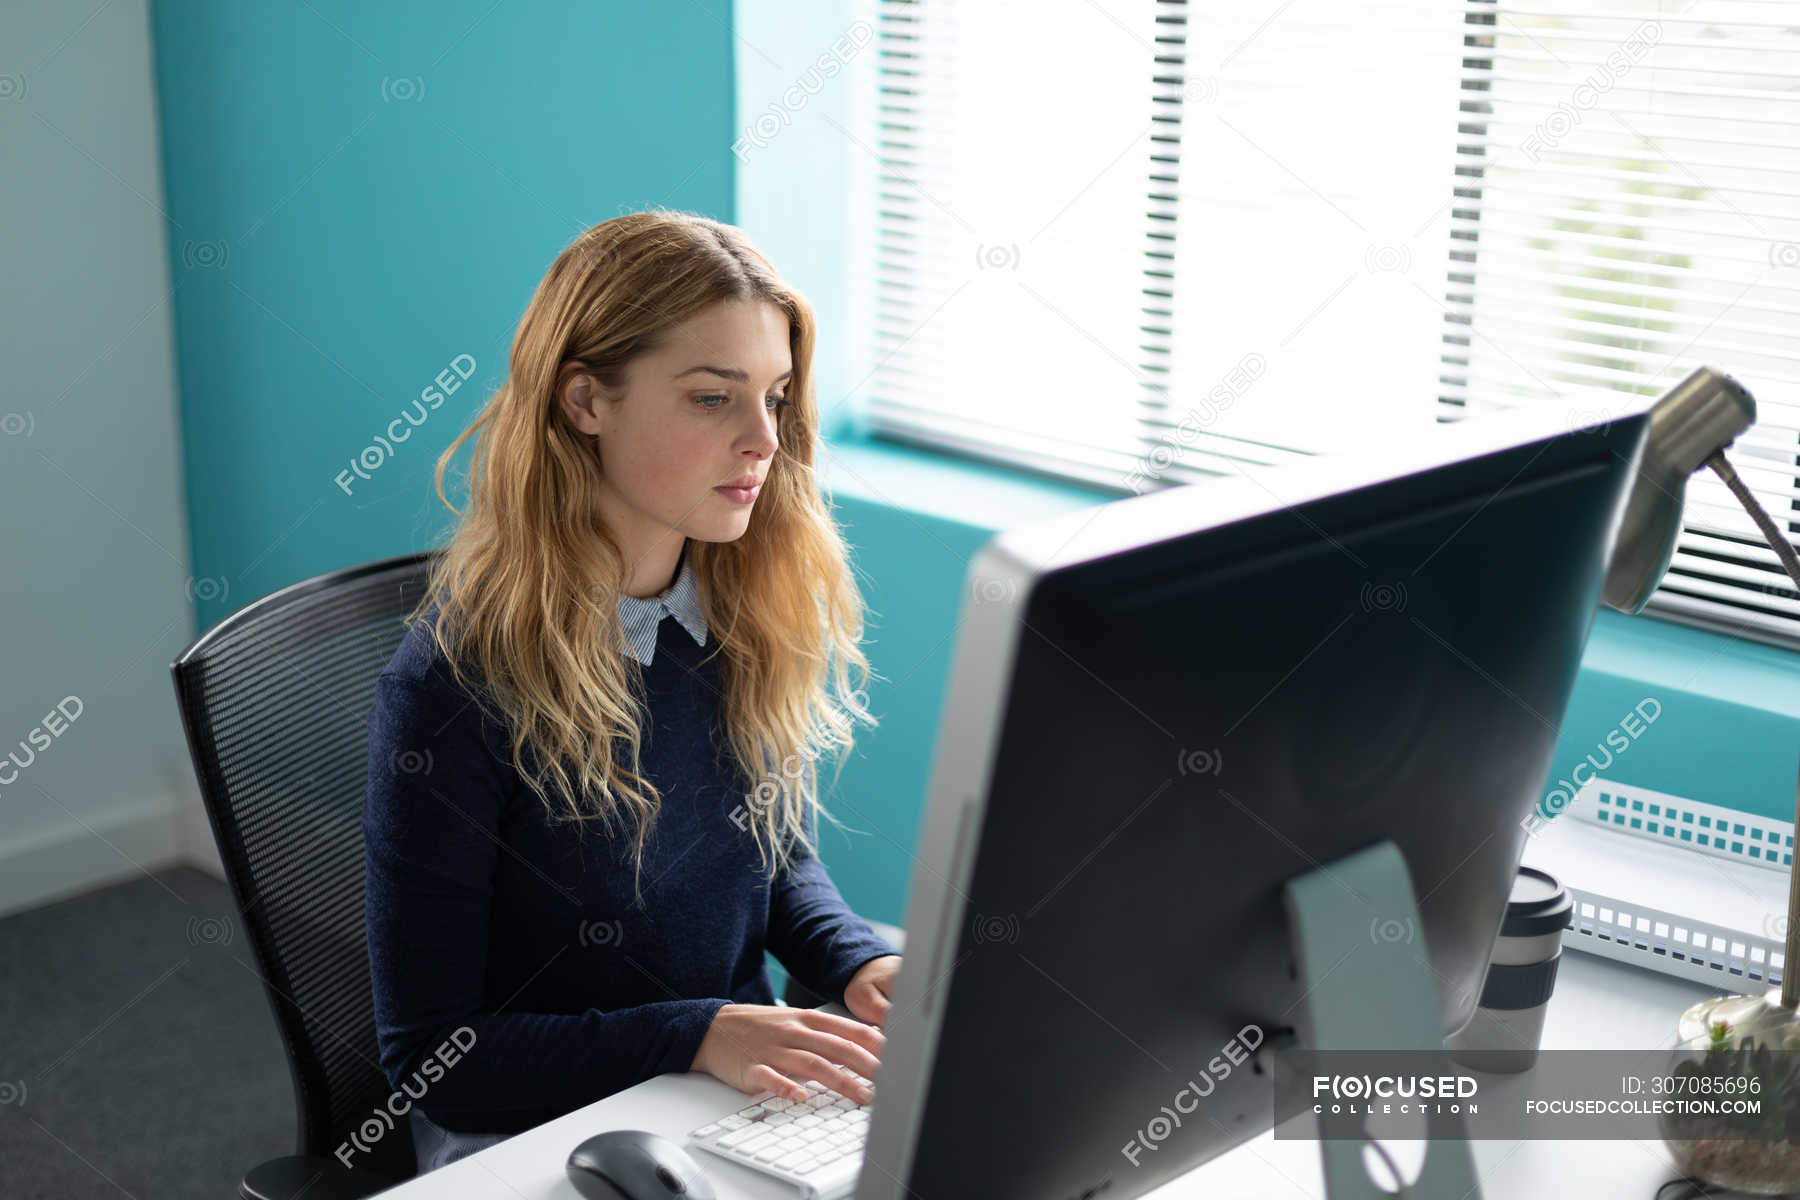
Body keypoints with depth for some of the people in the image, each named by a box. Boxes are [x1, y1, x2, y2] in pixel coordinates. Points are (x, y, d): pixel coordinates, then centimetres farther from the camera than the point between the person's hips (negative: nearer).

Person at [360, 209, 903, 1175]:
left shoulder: (759, 613, -2)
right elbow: (428, 1055, -15)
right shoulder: (453, 686, -20)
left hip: (740, 1096, 6)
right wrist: (696, 1035, -25)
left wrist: (860, 966, -6)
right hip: (527, 1134, -5)